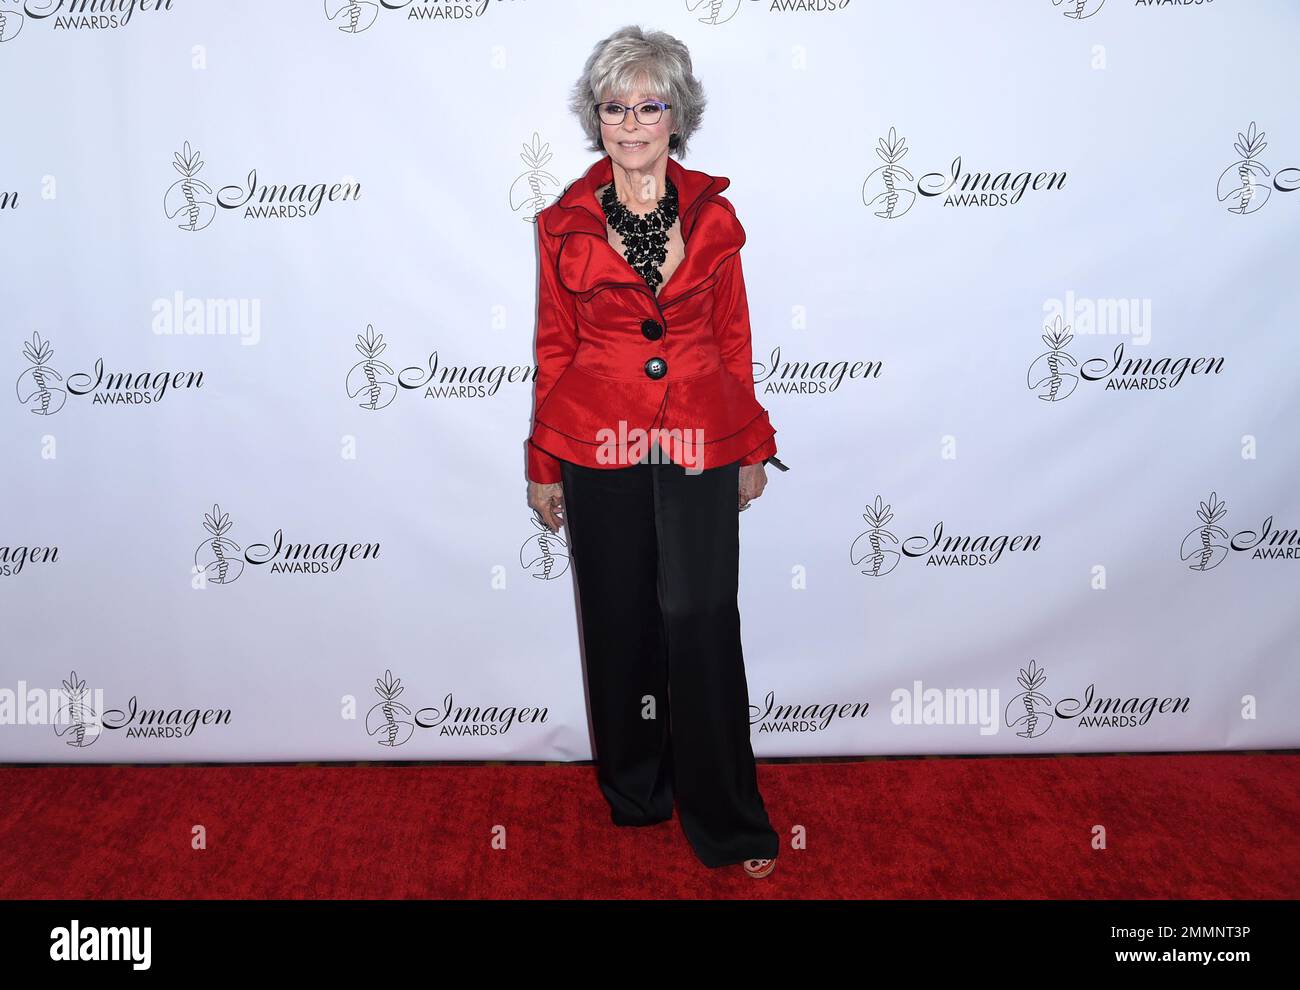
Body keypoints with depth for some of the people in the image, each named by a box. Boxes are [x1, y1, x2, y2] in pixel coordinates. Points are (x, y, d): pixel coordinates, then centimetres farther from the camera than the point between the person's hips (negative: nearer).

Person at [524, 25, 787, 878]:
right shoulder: (565, 225, 3)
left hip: (698, 448, 0)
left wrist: (752, 448, 8)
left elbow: (734, 339, 8)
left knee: (703, 625, -3)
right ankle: (635, 792, 32)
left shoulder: (712, 214, 4)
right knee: (619, 625, 11)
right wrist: (544, 466, 5)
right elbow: (554, 350, 5)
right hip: (600, 453, 1)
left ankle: (728, 823, 12)